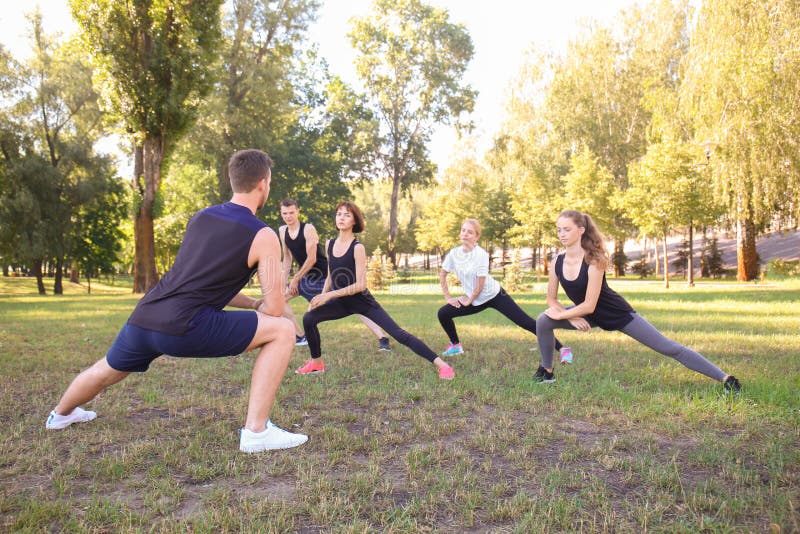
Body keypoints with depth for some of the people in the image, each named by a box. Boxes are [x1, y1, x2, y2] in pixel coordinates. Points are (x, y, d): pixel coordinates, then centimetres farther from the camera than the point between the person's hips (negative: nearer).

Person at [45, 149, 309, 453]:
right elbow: (274, 309, -2)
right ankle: (256, 432, -3)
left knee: (106, 371, 36)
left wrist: (253, 304, 27)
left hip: (144, 318, 8)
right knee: (282, 331, -1)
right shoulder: (263, 237, -4)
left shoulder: (200, 217, 16)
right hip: (184, 326, -7)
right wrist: (259, 308, 20)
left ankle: (60, 415, 66)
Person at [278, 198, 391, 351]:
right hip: (307, 276, 7)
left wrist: (296, 279, -12)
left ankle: (382, 338, -19)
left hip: (324, 274, -7)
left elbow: (311, 259, -19)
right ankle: (300, 337, 11)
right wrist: (283, 280, 5)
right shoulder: (282, 231, 1)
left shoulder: (308, 229, -19)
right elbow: (287, 257, 13)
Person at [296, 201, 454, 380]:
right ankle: (317, 363, 11)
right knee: (309, 318, -9)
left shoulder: (357, 248, -18)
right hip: (342, 302, 6)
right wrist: (321, 296, 5)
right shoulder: (330, 244, 1)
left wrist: (329, 295, -23)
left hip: (363, 301, -6)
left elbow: (360, 285, -22)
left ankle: (441, 364, -9)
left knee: (398, 333, -12)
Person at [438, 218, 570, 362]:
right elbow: (442, 274, 8)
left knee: (526, 322, -11)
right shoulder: (454, 253, -7)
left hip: (494, 295, -6)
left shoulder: (481, 254, -22)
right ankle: (455, 345, 22)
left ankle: (562, 349, -9)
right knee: (443, 313, 0)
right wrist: (448, 297, 4)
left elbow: (480, 283, -20)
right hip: (476, 300, 6)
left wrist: (469, 300, -9)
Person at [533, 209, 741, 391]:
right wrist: (571, 317, -17)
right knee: (543, 321, -12)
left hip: (618, 314, -5)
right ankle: (546, 371, 8)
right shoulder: (556, 262, -12)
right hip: (591, 317, 5)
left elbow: (589, 306, -28)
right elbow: (551, 299, -2)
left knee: (668, 348, -5)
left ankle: (725, 378, 4)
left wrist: (560, 315, -19)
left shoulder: (594, 261, -28)